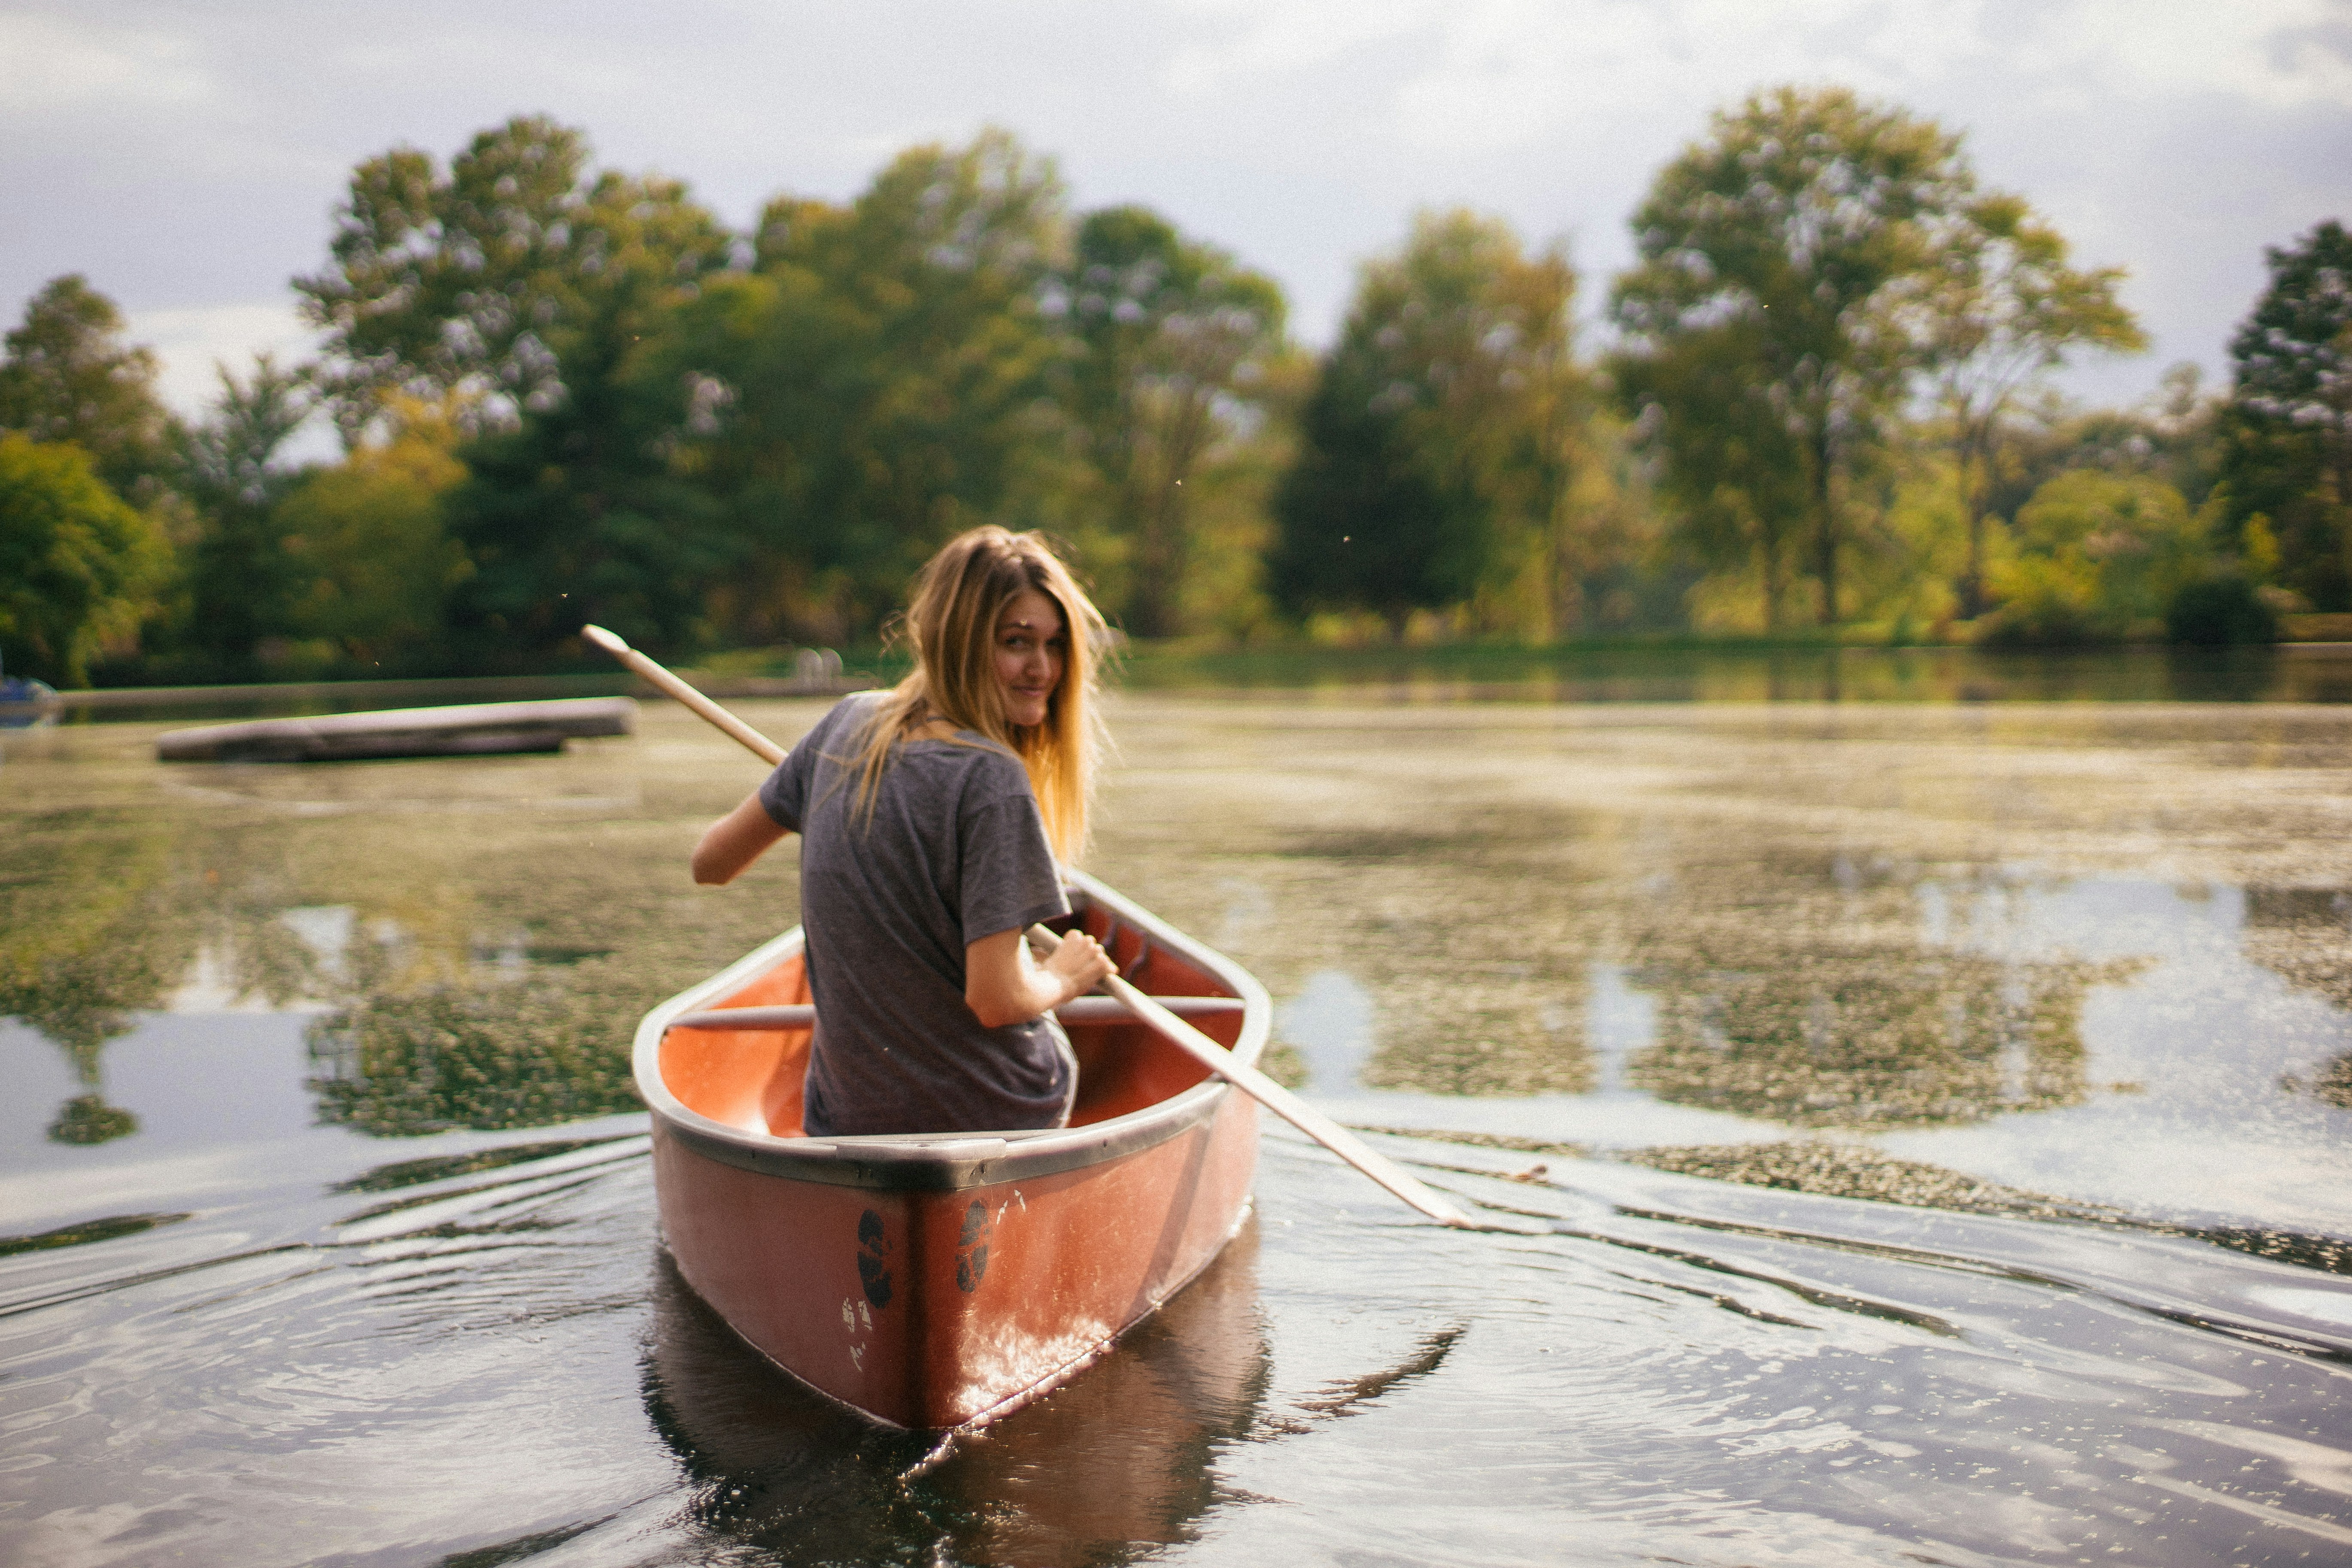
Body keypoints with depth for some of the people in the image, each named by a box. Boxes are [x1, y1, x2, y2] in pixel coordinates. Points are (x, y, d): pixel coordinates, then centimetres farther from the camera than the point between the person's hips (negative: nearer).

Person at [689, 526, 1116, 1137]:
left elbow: (710, 863, 11)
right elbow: (997, 999, -21)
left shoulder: (847, 724, 0)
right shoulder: (992, 778, -20)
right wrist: (1065, 978, 0)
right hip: (995, 1120, -6)